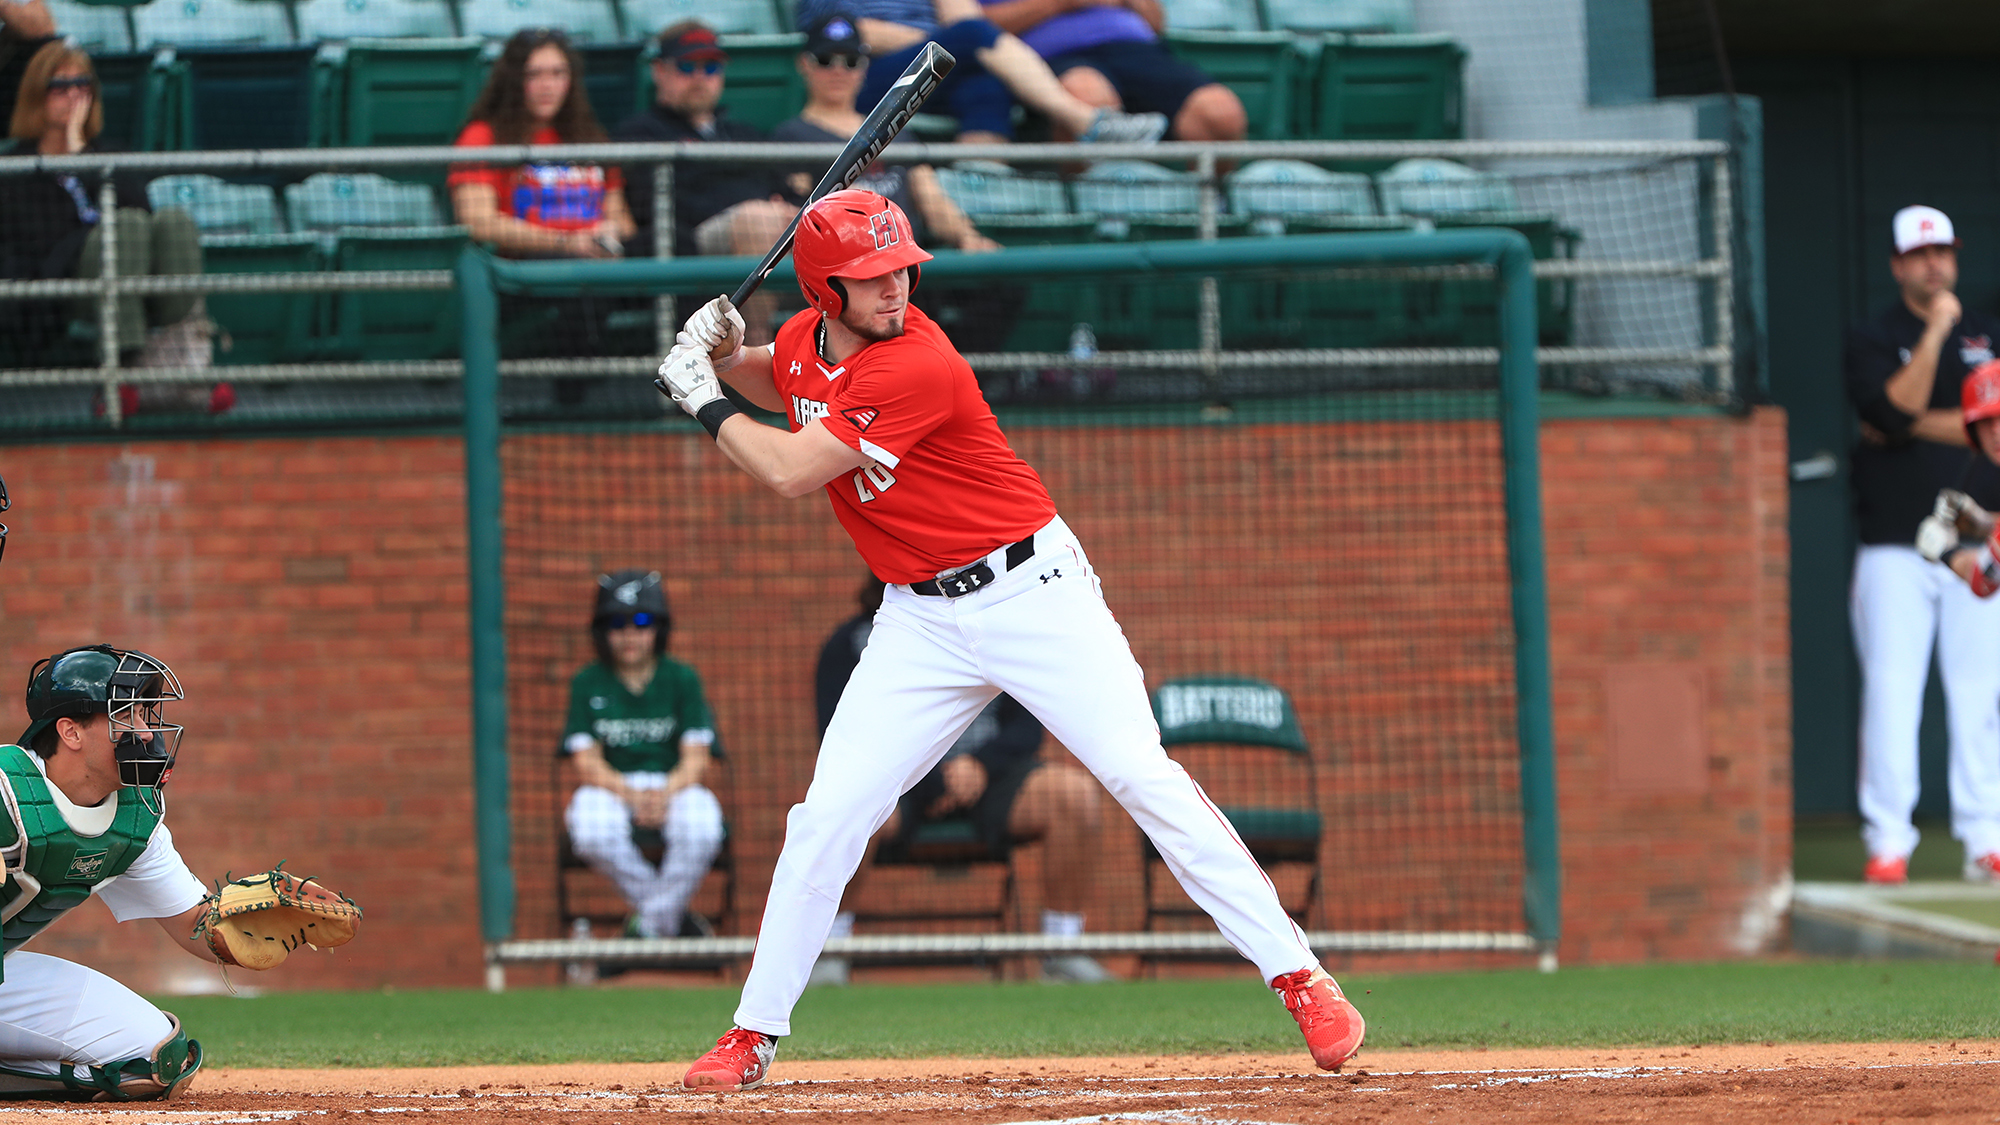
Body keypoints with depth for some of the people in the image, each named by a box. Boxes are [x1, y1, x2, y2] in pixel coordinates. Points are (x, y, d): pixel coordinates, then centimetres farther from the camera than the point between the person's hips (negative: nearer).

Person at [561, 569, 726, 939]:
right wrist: (632, 796, -24)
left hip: (675, 787, 0)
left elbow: (695, 759, -4)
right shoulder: (587, 684, 6)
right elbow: (586, 762, -4)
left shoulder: (682, 679, 5)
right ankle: (673, 917, -17)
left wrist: (665, 794, -26)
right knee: (591, 827, -37)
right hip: (611, 788, 0)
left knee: (701, 822, -36)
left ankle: (653, 922, -17)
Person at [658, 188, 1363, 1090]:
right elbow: (784, 387, 26)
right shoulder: (804, 340, 0)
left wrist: (703, 402, -10)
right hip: (921, 620, 6)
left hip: (1032, 591, -6)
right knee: (828, 816, -1)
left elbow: (790, 473, -24)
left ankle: (1300, 978, -15)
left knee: (1142, 775, -16)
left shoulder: (919, 368, -24)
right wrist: (721, 356, 5)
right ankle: (753, 1035, 9)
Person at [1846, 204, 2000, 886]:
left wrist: (1910, 426, -8)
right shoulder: (1871, 342, 6)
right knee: (1890, 690, -8)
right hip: (1895, 547, -2)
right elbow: (1894, 408, -13)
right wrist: (1936, 331, -14)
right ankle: (1887, 842, -6)